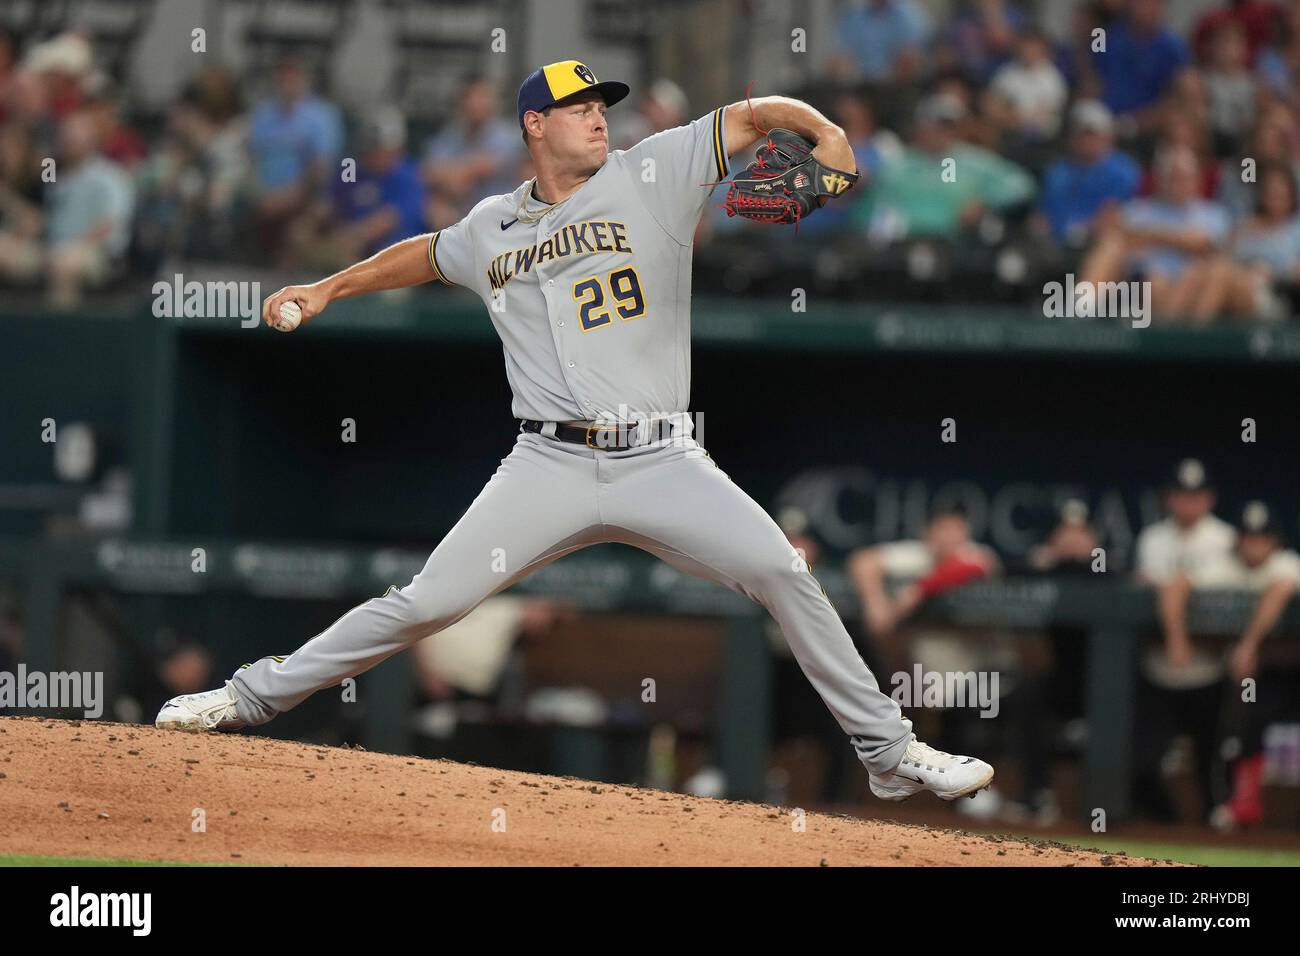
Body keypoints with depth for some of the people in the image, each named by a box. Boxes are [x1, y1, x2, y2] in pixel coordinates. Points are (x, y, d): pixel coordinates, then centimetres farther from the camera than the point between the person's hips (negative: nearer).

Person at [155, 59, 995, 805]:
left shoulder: (650, 177, 4)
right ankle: (254, 696, 7)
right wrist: (329, 289, 34)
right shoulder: (493, 230, 13)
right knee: (427, 602, -6)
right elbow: (428, 255, 35)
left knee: (784, 575, -15)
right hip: (552, 468, 1)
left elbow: (755, 115, -3)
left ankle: (889, 753, -5)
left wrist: (823, 132, -22)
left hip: (662, 462, -1)